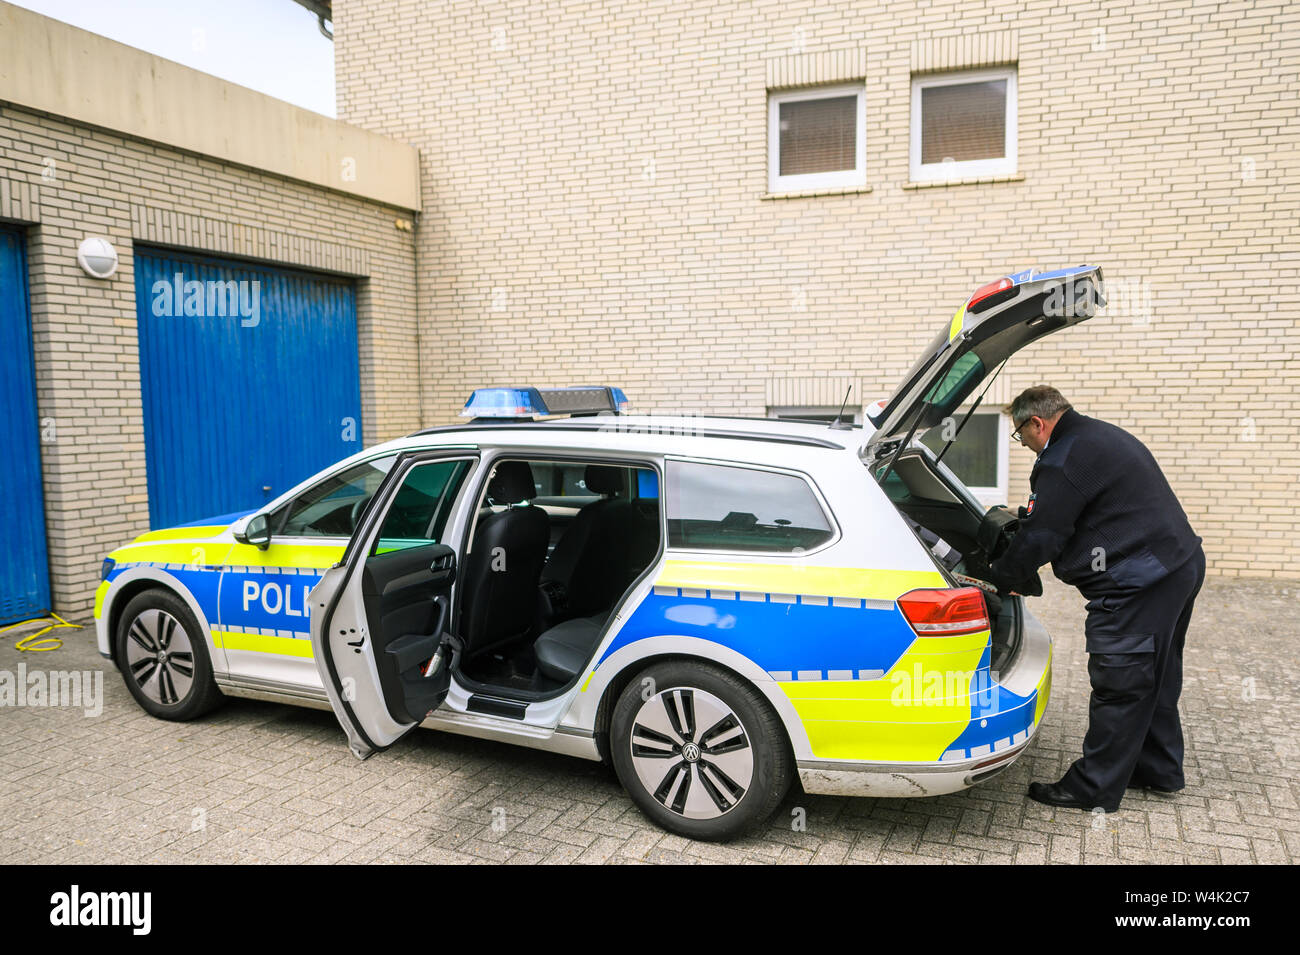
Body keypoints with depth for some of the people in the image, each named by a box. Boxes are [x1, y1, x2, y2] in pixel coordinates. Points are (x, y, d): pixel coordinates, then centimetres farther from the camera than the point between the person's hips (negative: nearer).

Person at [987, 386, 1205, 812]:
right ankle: (1158, 768, 34)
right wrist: (1024, 516, 21)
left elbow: (1039, 538, -17)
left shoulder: (1063, 462, -17)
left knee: (1118, 687, -2)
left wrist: (998, 579, -4)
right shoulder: (1104, 437, 17)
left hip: (1139, 585, -11)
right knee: (1154, 677, 21)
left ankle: (1095, 787, 8)